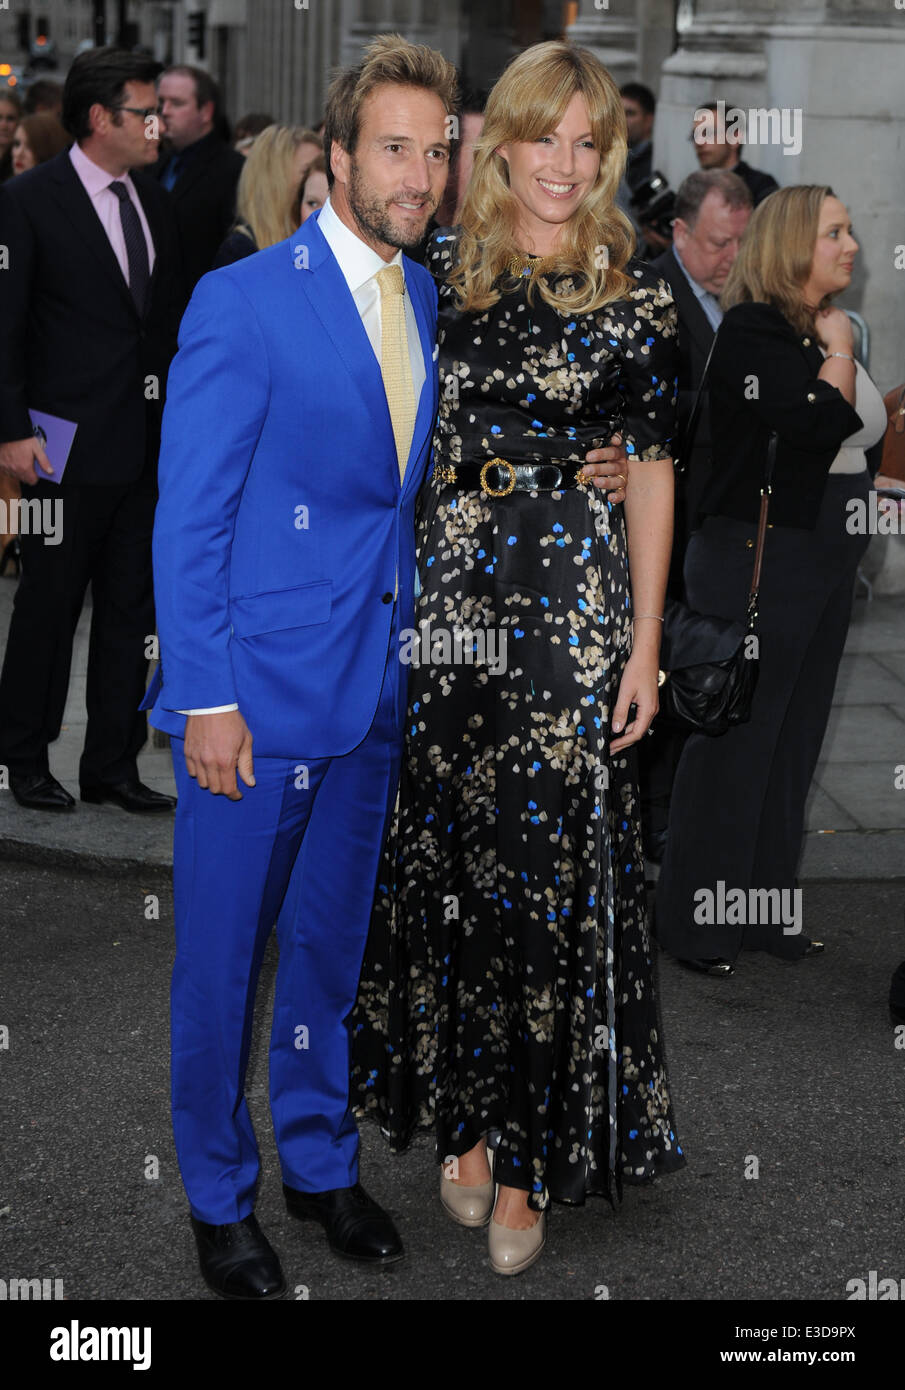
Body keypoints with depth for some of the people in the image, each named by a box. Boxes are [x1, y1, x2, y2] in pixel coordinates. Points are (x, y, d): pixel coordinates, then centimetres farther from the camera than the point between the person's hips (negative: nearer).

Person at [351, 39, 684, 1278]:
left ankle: (529, 1156, 12)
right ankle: (465, 1116, 24)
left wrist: (646, 641, -2)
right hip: (445, 590, 2)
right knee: (446, 849, 7)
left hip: (574, 597, -2)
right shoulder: (442, 269, 7)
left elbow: (652, 467, 2)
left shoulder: (636, 295, 2)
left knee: (549, 865, -1)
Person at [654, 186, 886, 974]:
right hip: (757, 561, -9)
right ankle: (696, 919, 10)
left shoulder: (829, 330, 13)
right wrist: (837, 349, -12)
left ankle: (766, 907, 24)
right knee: (735, 741, -1)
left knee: (795, 739, 13)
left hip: (825, 562, 9)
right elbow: (818, 422, -25)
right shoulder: (753, 331, -13)